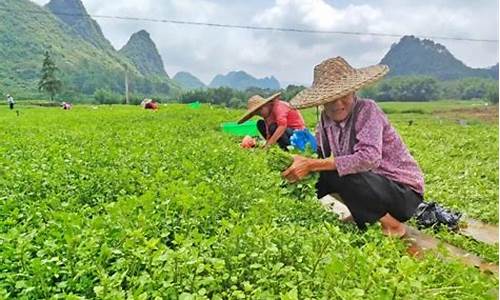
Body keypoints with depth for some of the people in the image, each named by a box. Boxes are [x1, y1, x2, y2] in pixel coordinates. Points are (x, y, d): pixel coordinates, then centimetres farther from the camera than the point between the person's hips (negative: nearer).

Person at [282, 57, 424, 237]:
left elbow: (369, 158, -35)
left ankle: (391, 225, -8)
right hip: (371, 183, 7)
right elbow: (319, 156, 3)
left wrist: (312, 165, -36)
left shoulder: (366, 109, -21)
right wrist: (301, 166, -19)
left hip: (404, 193, -7)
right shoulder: (326, 119, -2)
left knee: (334, 173, -28)